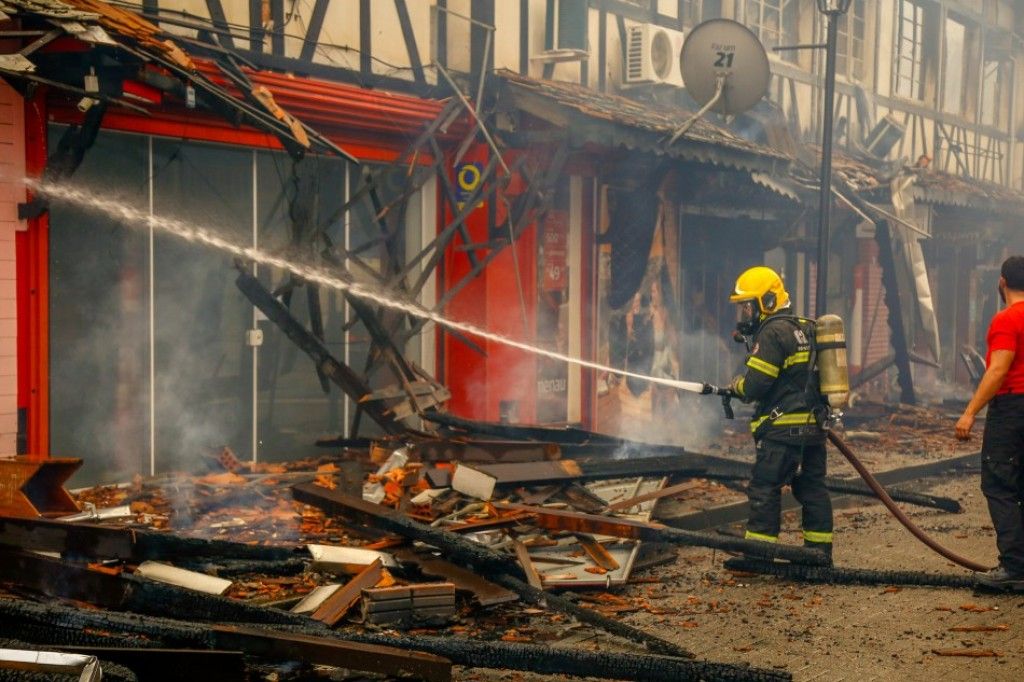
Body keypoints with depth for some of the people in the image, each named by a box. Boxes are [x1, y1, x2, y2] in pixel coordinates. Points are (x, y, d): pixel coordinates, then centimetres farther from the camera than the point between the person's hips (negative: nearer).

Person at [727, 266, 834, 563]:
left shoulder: (773, 332, -12)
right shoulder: (804, 328, 17)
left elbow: (755, 385, -15)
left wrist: (737, 385, 4)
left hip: (784, 428, -9)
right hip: (814, 427, 9)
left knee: (764, 488, -5)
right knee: (812, 488, 12)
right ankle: (820, 552, 15)